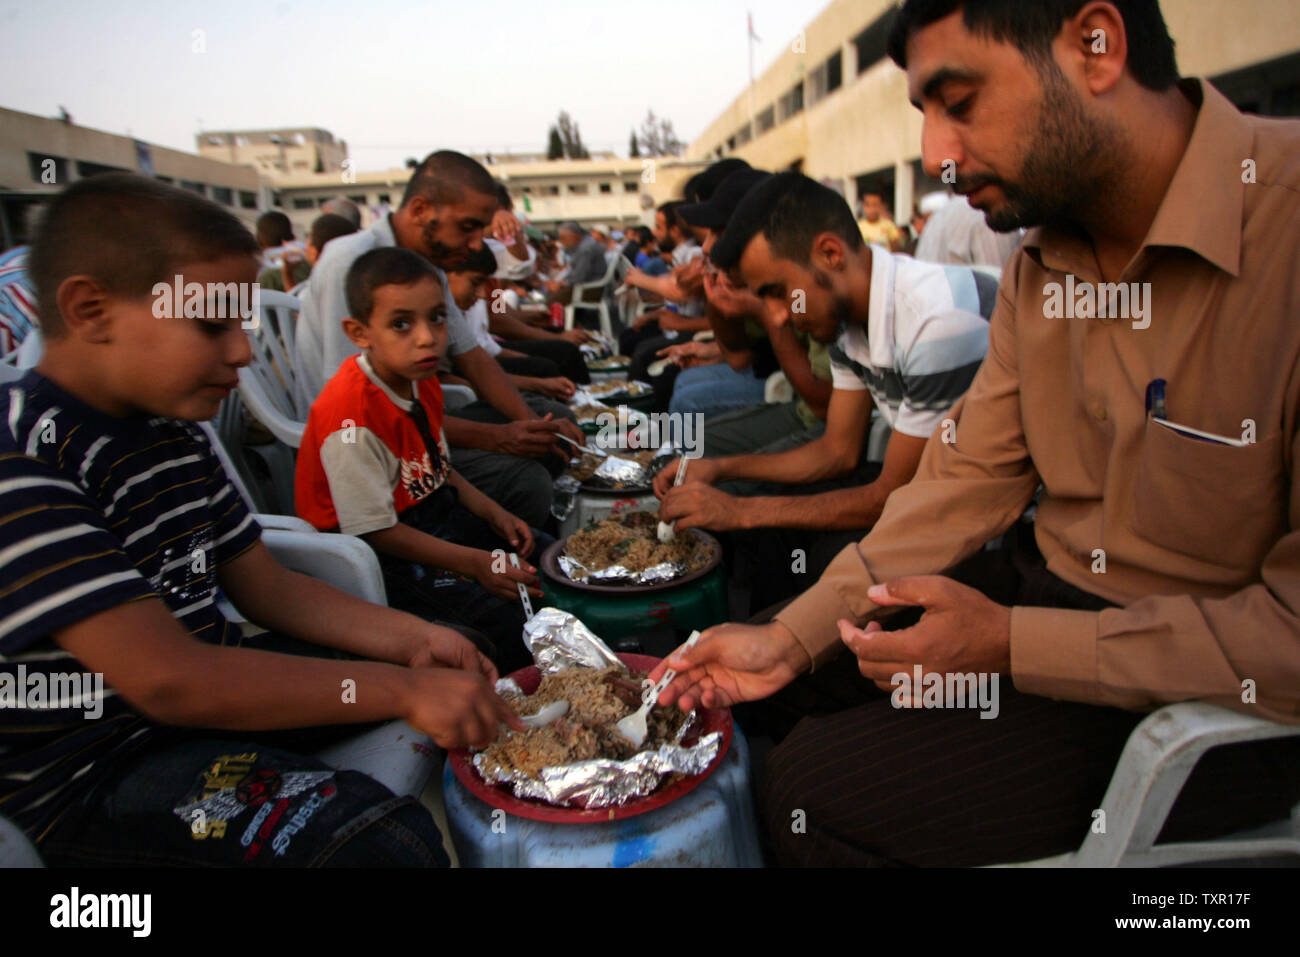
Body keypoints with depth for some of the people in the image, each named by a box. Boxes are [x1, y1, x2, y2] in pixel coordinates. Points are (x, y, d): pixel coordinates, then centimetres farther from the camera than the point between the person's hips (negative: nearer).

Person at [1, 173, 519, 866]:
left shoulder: (173, 430, 7)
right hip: (95, 775, -8)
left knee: (469, 676, 11)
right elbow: (166, 679, -29)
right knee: (386, 844, -31)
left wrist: (411, 640, -4)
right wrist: (403, 690, -28)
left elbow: (262, 583, 9)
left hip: (217, 687, 9)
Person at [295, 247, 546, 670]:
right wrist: (476, 563, -24)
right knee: (504, 621, -23)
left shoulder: (421, 380, 0)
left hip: (432, 514, 9)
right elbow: (375, 531, -24)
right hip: (373, 555, -9)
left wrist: (493, 514, 1)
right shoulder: (353, 417, -28)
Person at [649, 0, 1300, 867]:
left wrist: (1010, 644, -22)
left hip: (1228, 698, -6)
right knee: (779, 683, 7)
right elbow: (970, 475, 0)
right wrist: (789, 639, -6)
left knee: (816, 795, -12)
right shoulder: (1041, 259, 1)